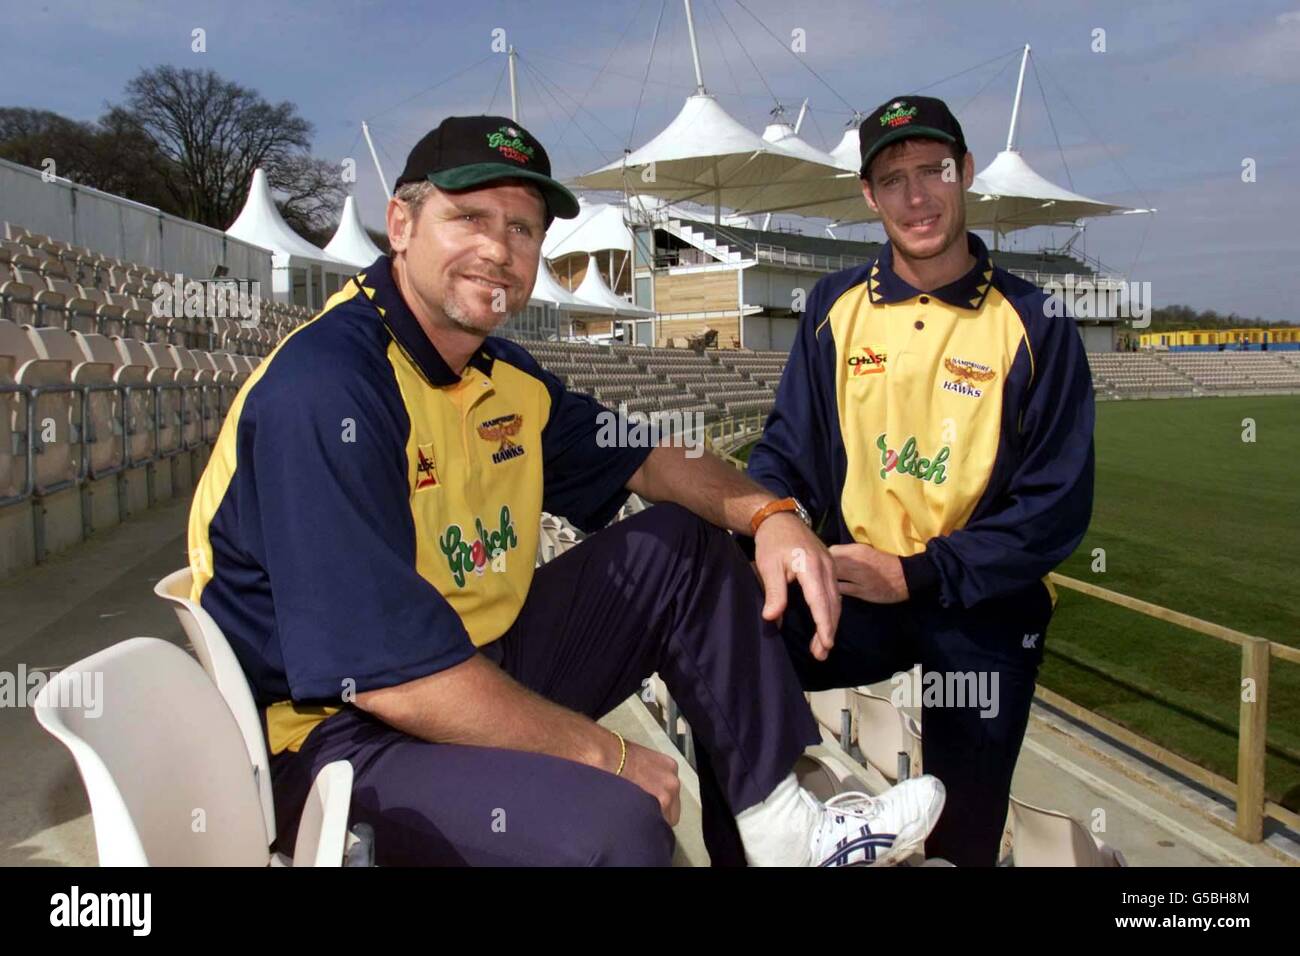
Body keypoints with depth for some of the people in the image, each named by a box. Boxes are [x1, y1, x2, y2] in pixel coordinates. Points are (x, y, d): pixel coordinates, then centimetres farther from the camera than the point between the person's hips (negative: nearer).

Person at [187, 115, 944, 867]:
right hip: (336, 732, -8)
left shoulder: (504, 378, 4)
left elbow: (643, 461, 15)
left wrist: (768, 514, -5)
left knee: (685, 543, 7)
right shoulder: (325, 388, -23)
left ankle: (785, 829, 6)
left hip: (480, 666, 9)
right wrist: (609, 756, -18)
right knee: (612, 826, -35)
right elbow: (388, 676, -28)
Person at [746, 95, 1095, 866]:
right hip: (853, 586, 2)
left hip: (982, 609, -1)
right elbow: (788, 453, 3)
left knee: (961, 842, 3)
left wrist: (916, 575, -17)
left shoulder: (1033, 326, -8)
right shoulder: (836, 306, 1)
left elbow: (1056, 510, -9)